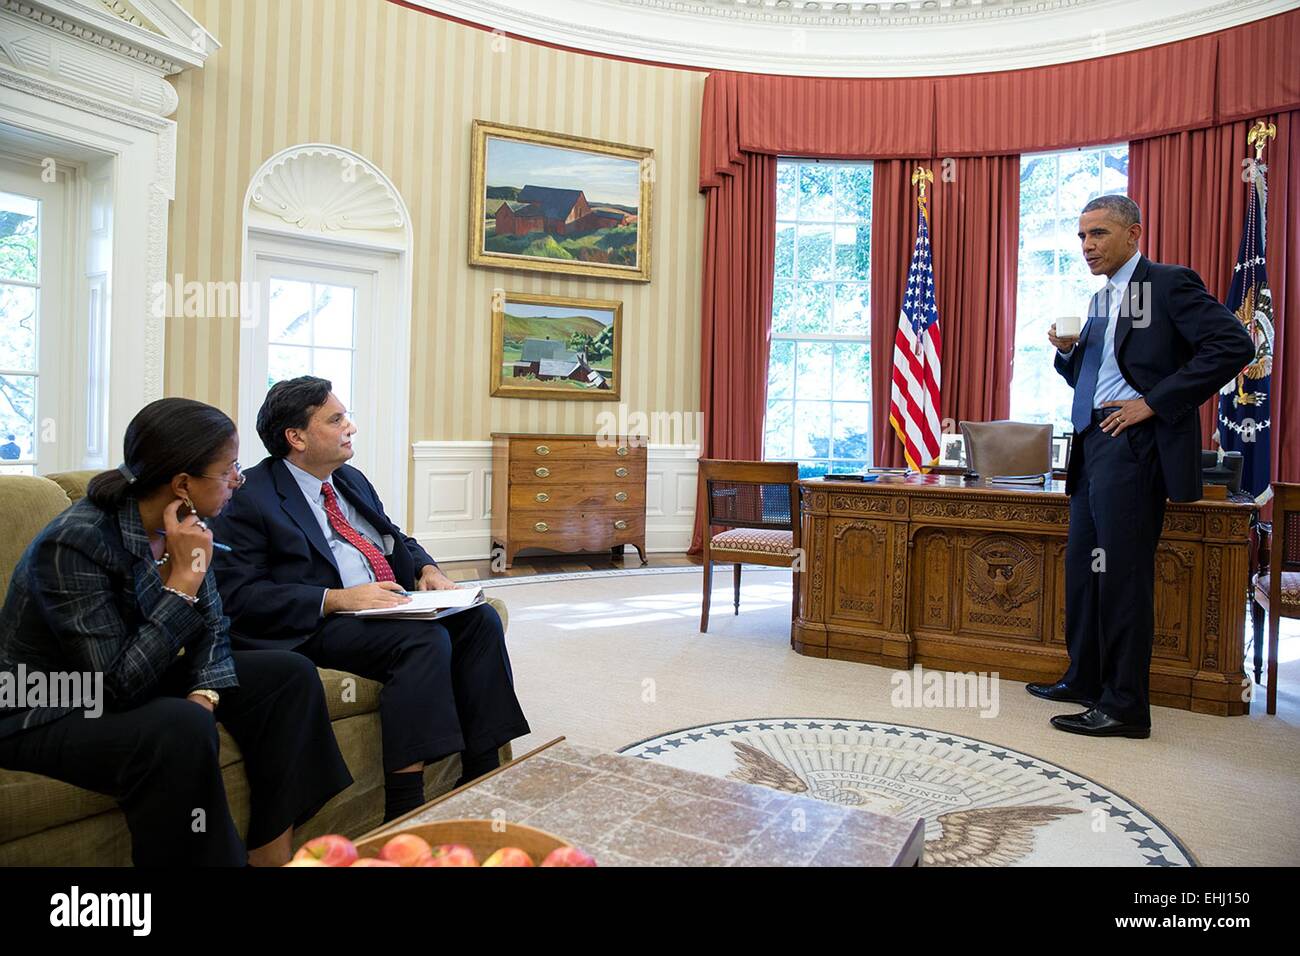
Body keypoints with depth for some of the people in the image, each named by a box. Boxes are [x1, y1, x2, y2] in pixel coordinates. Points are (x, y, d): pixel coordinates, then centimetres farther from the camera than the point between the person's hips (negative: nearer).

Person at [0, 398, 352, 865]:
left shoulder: (182, 527, -8)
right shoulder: (74, 543, -29)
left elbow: (212, 627, 3)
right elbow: (120, 685, -30)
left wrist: (205, 693, -16)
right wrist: (184, 577, -30)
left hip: (134, 684, 8)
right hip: (47, 713, -8)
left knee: (290, 674, -2)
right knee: (181, 727, -37)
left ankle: (271, 855, 1)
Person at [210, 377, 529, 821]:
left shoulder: (351, 480, 18)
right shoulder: (250, 498, -7)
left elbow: (398, 539, 25)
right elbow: (239, 596, -14)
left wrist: (428, 569, 2)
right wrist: (337, 598, -23)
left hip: (390, 605, 8)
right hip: (317, 628, -8)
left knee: (481, 618, -14)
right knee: (426, 640, -31)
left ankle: (482, 776, -11)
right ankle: (404, 808, -25)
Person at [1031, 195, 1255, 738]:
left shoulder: (1169, 284, -6)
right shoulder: (1100, 300, 18)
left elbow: (1233, 346, -17)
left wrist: (1153, 402, -18)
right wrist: (1068, 350, 2)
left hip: (1132, 446, -9)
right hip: (1093, 444, 9)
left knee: (1121, 573, -6)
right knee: (1083, 566, 13)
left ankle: (1125, 707, 4)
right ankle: (1084, 681, 27)